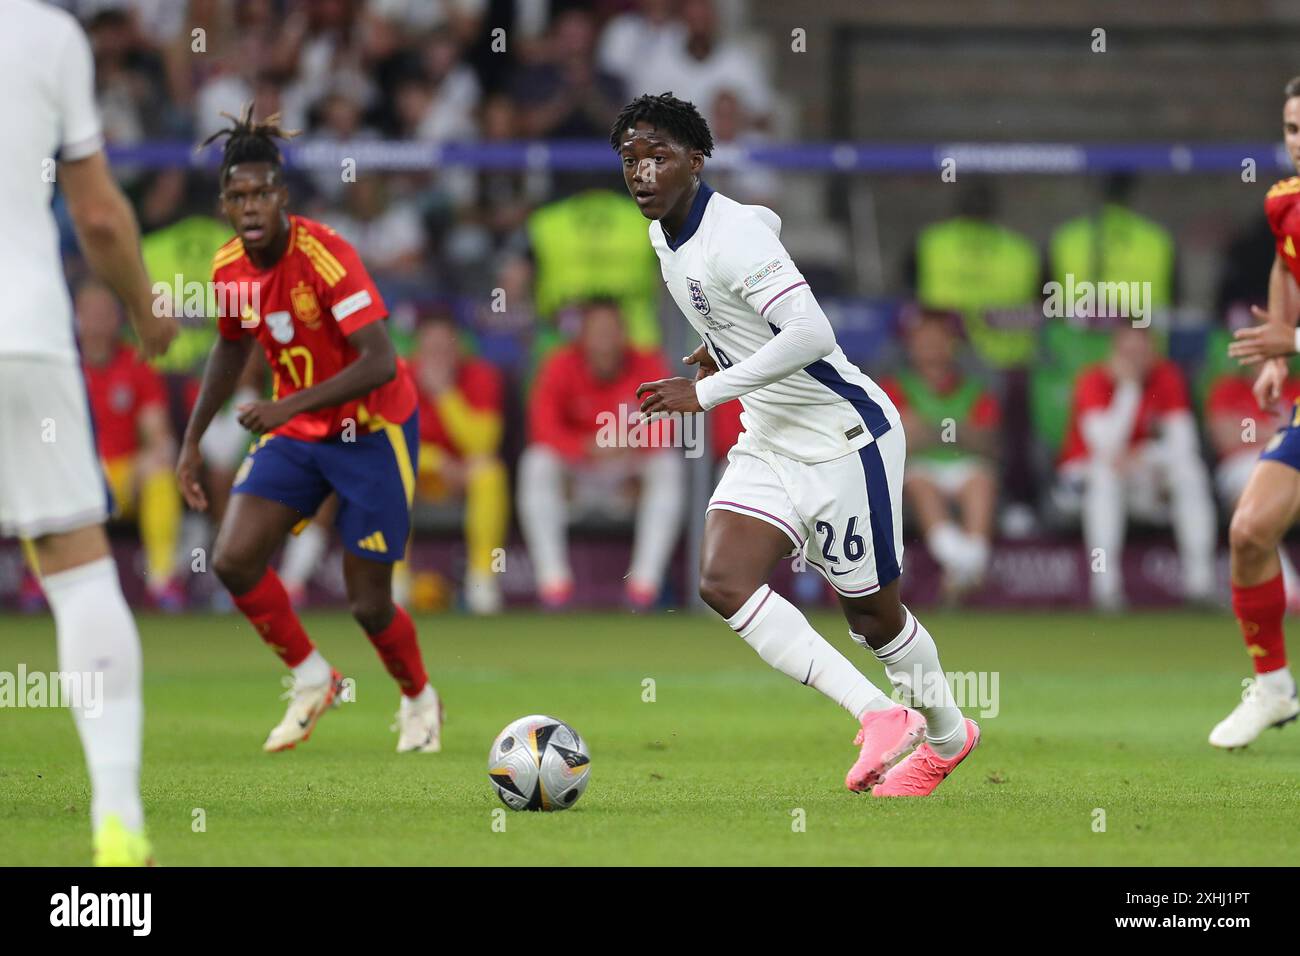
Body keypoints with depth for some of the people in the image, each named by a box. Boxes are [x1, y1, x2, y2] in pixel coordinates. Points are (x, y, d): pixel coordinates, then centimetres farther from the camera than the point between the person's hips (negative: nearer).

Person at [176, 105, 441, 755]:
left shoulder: (326, 256, -25)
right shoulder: (230, 269, -4)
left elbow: (379, 363, -31)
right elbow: (231, 350, 16)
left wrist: (290, 406, -37)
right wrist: (192, 441, 13)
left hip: (372, 431, -6)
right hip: (294, 432, 6)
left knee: (368, 603, -2)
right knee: (233, 559, -13)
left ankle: (420, 701, 30)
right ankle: (312, 680, 10)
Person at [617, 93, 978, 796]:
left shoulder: (732, 237, -24)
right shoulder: (665, 235, 4)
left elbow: (811, 334, -34)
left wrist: (705, 391, -31)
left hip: (845, 439, -8)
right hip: (768, 444, 8)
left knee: (870, 612, 4)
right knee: (723, 583, -10)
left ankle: (946, 734, 26)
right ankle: (879, 717, -5)